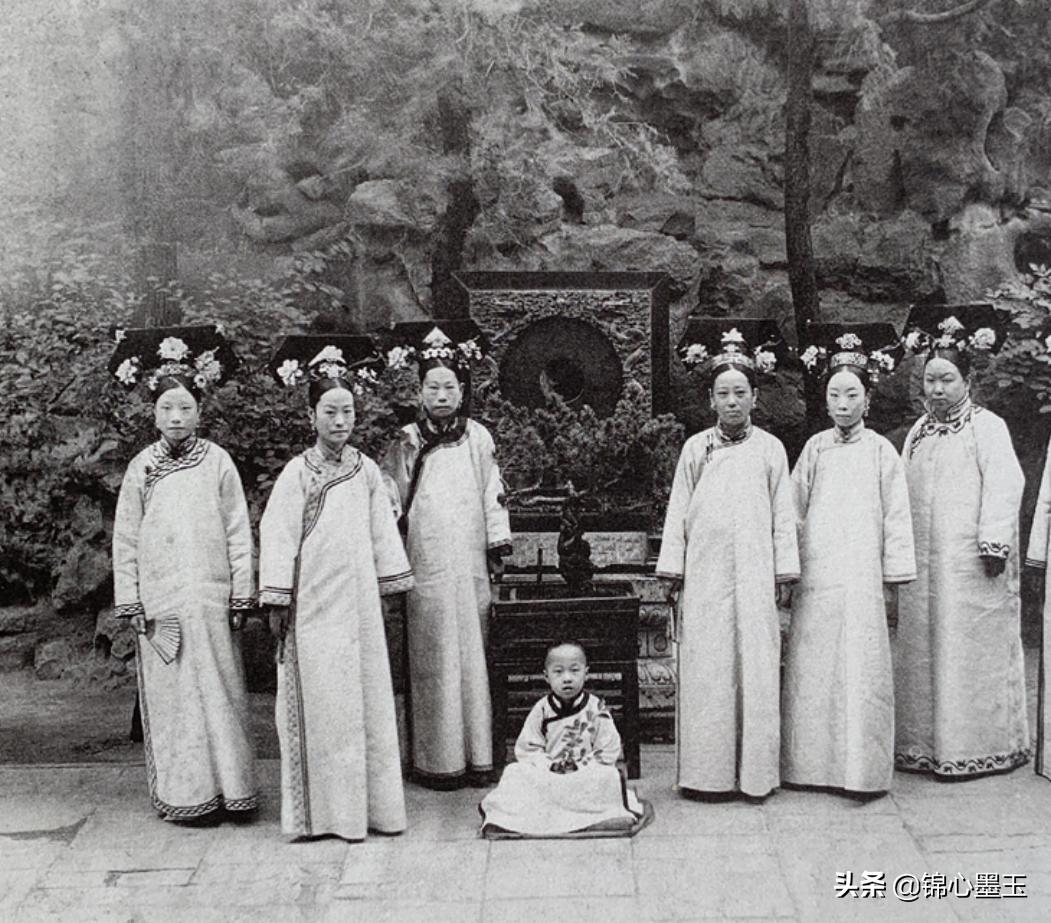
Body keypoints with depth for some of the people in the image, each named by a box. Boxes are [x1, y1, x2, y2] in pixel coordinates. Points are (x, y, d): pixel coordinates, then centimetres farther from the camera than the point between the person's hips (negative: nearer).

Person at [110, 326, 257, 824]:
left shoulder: (218, 462, 1)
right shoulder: (140, 468, 3)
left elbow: (238, 533, 1)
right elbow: (125, 540, 6)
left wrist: (241, 594, -1)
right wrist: (130, 601, 2)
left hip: (211, 600, -1)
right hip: (160, 603, 1)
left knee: (219, 690, 3)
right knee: (171, 695, 5)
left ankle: (231, 789, 13)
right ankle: (184, 794, 15)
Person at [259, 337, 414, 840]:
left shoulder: (366, 471, 6)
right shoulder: (297, 472, -5)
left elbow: (382, 532, 12)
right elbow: (277, 535, -7)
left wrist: (390, 583, 12)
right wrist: (277, 601, -9)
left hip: (359, 603, 4)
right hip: (314, 606, -4)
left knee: (369, 699, 8)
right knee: (322, 704, 0)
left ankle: (372, 803, 19)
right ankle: (326, 811, 11)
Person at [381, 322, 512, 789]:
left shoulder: (478, 437, 7)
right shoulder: (406, 443, 1)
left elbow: (493, 495, 10)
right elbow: (390, 502, 3)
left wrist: (498, 545, 8)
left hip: (470, 563, 2)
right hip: (426, 566, -2)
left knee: (473, 653, 6)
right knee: (432, 658, 1)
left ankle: (476, 755, 16)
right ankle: (437, 759, 9)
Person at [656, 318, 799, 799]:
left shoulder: (770, 448, 7)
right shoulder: (695, 448, 9)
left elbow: (783, 515, 7)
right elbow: (677, 511, 9)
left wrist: (785, 571, 2)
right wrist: (671, 568, 4)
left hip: (754, 575, 0)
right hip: (704, 574, 1)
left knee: (755, 668, -1)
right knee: (704, 670, 1)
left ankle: (753, 772, 8)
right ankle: (707, 772, 9)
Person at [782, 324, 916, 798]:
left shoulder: (880, 451, 4)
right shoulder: (814, 448, 10)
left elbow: (895, 515, 3)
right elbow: (794, 511, 11)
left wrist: (894, 575, -1)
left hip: (860, 576, -3)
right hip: (815, 576, 3)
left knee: (860, 668, -5)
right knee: (811, 668, 4)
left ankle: (863, 770, 1)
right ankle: (814, 764, 13)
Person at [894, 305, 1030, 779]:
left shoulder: (986, 426, -2)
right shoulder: (919, 431, 16)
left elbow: (1004, 485, -11)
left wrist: (994, 544, -18)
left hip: (970, 561, -6)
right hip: (923, 562, 6)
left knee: (973, 647, -1)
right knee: (922, 648, 7)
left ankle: (981, 746, 10)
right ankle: (925, 745, 16)